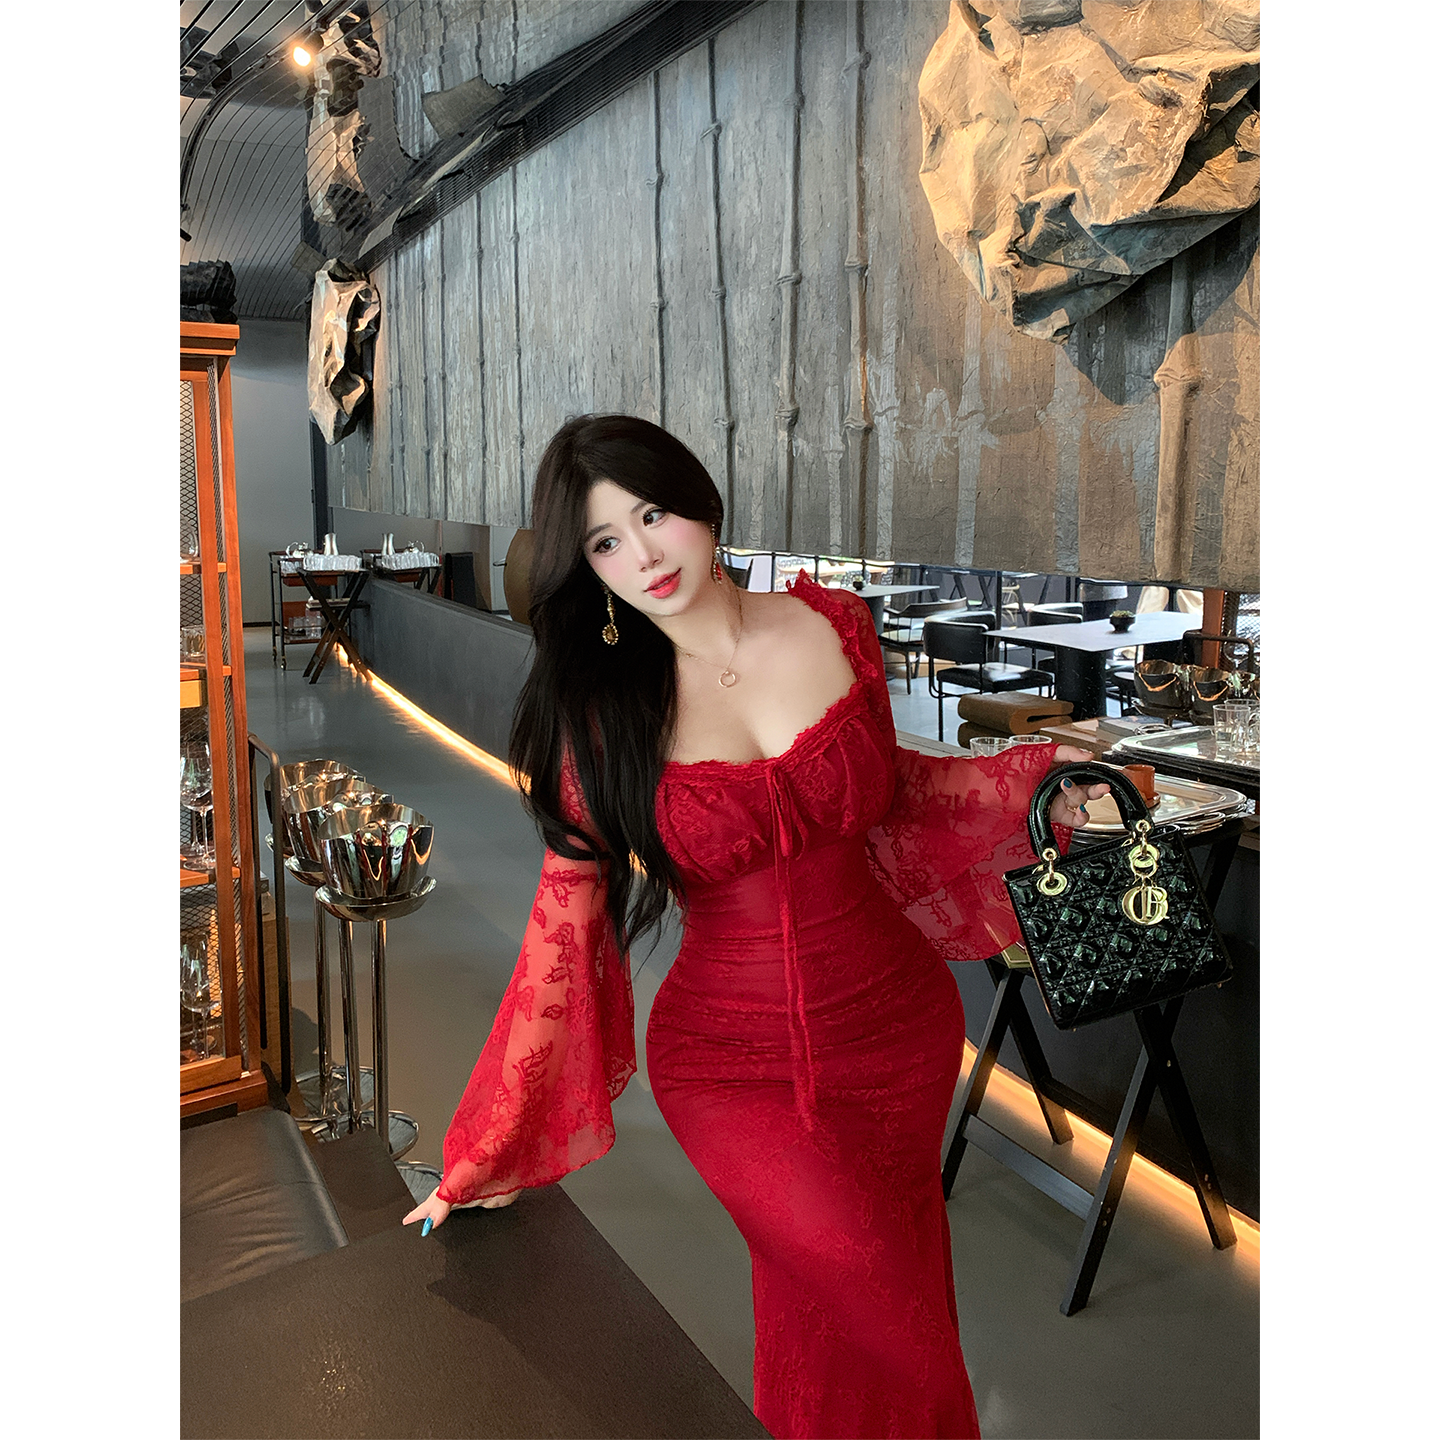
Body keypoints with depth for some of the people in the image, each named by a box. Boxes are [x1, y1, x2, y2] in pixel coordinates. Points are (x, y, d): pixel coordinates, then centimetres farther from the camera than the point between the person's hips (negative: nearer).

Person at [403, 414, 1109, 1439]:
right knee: (887, 1326, -9)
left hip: (897, 1028, 3)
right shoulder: (597, 710, -12)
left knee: (901, 1301, 17)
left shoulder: (836, 626, -5)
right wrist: (490, 1154, -5)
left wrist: (1039, 780, 1)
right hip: (733, 1059, -2)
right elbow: (565, 927, -8)